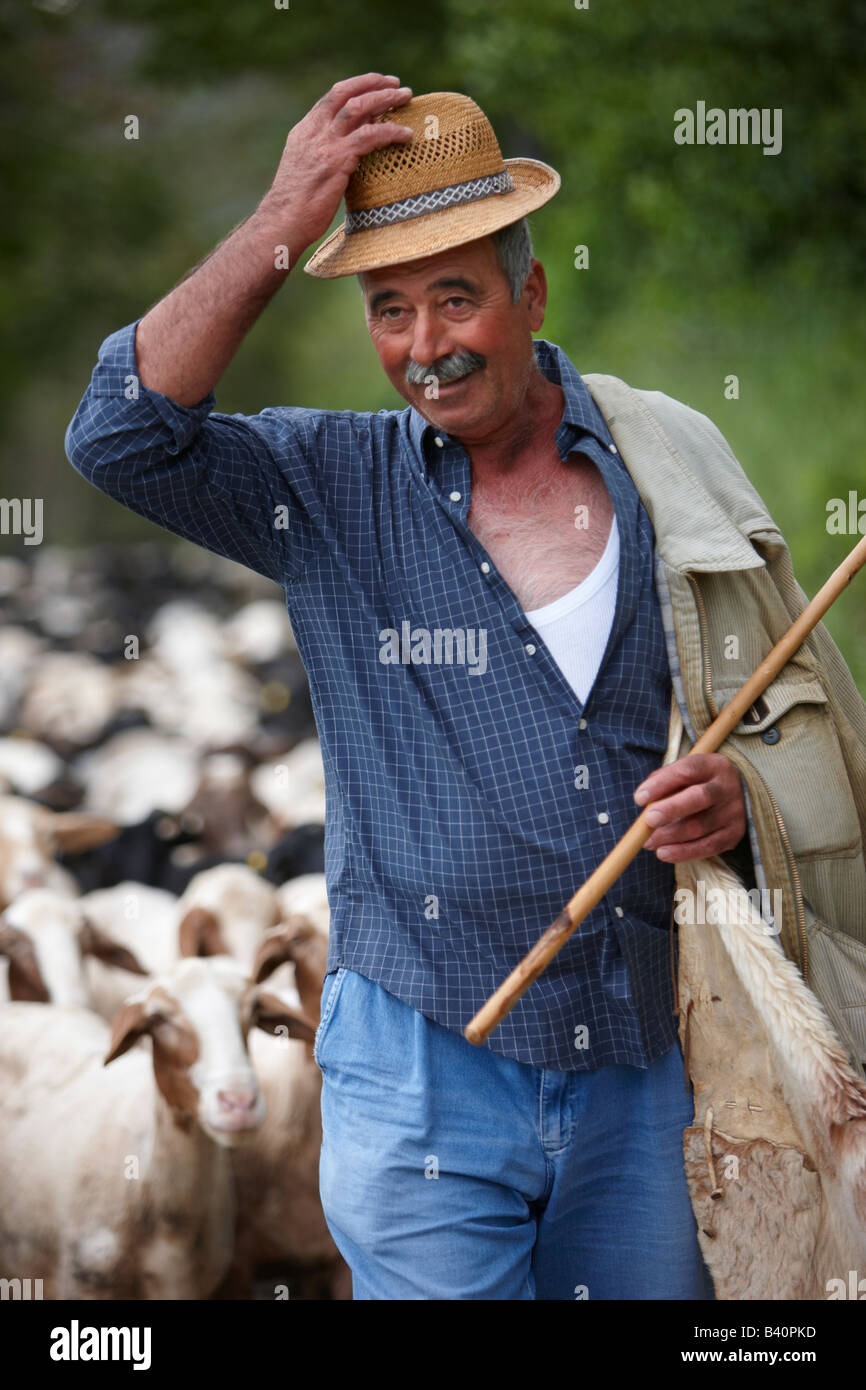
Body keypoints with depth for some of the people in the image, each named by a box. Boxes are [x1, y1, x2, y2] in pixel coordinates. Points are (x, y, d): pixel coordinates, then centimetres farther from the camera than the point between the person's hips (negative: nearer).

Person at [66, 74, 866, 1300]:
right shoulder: (333, 488, 1)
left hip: (644, 1068, 2)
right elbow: (122, 434, -14)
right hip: (424, 1067, -2)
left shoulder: (665, 481, 4)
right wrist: (282, 226, -15)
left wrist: (736, 800, -11)